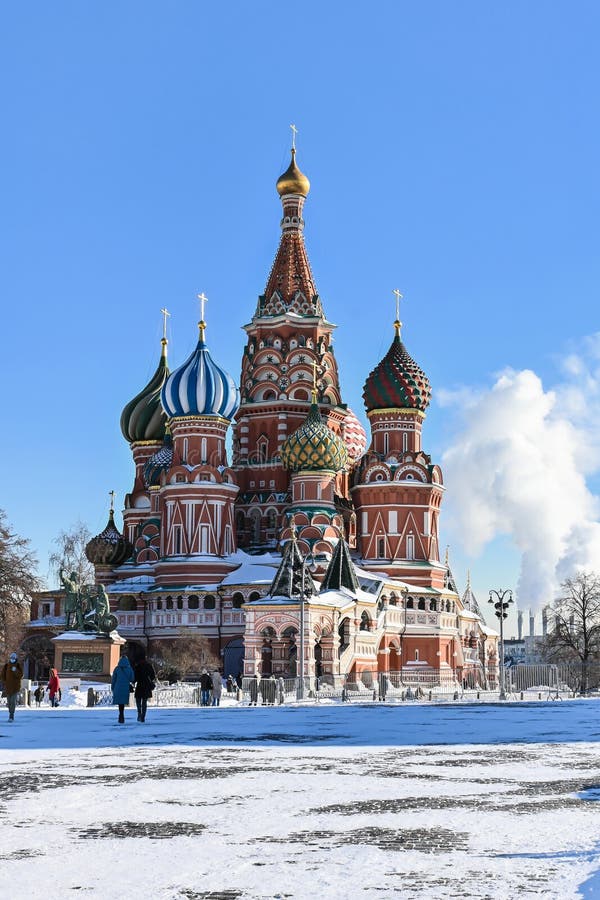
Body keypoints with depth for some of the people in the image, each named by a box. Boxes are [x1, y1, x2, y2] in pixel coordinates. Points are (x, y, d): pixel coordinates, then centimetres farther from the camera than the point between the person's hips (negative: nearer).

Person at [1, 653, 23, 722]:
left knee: (13, 701, -13)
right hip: (8, 687, 3)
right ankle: (11, 715, 22)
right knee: (9, 702, 9)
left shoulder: (18, 666, 0)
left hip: (15, 687, -3)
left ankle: (11, 716, -16)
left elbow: (20, 675, -6)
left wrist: (16, 671, -22)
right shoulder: (6, 666, 3)